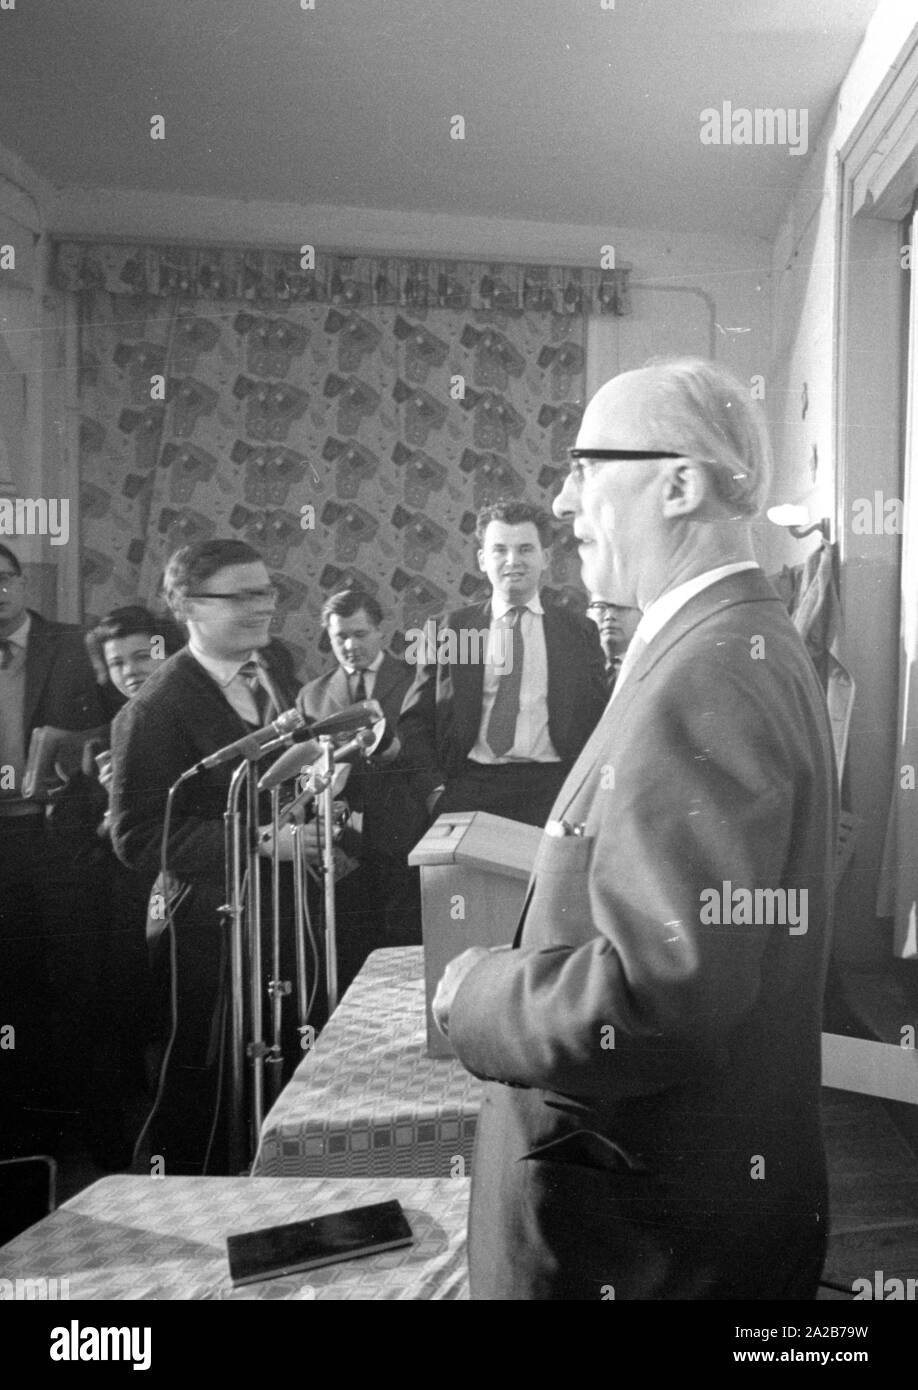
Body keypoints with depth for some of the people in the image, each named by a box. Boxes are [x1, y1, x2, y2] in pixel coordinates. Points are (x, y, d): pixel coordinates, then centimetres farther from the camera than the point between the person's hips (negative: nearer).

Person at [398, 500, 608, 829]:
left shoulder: (580, 632, 10)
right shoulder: (452, 630, 9)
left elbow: (600, 722, 10)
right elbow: (415, 720, 9)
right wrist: (434, 789, -4)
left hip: (552, 787, 0)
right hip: (468, 786, 0)